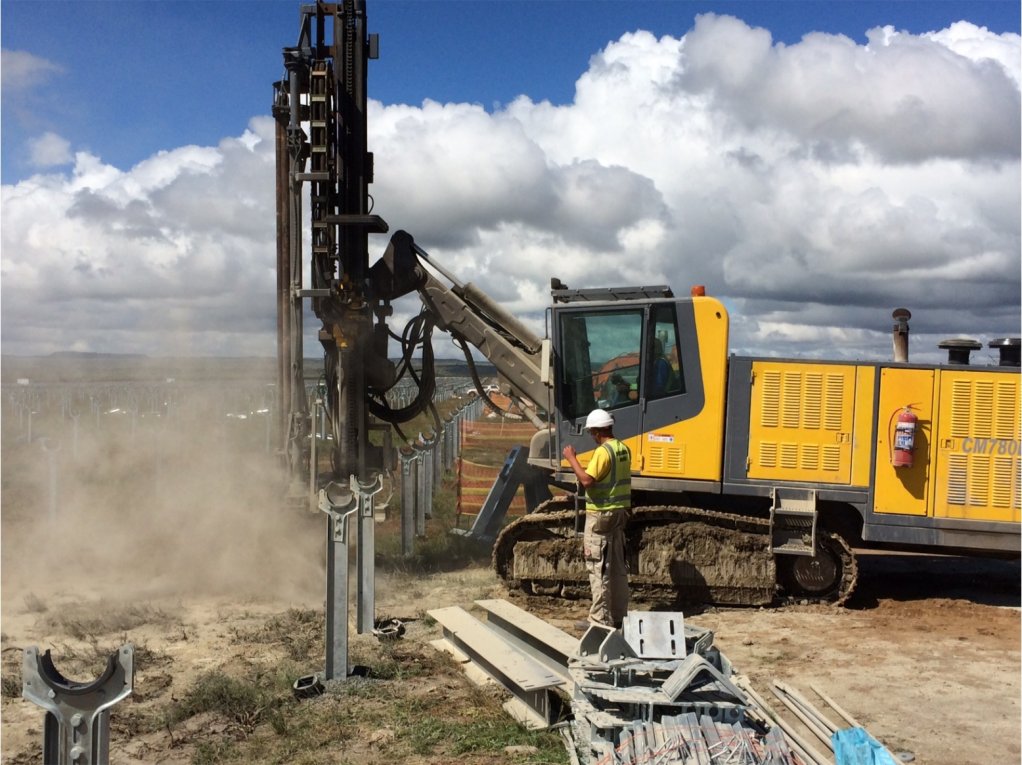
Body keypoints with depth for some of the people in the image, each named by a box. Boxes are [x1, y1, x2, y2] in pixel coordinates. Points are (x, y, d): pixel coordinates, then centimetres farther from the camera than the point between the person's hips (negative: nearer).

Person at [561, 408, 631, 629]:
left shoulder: (603, 451, -19)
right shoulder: (623, 449, 9)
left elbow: (586, 480, -26)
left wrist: (571, 459, -17)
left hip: (601, 514, -9)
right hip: (619, 512, 9)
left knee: (598, 568, -4)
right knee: (618, 566, 14)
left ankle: (600, 619, -2)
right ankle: (619, 615, 21)